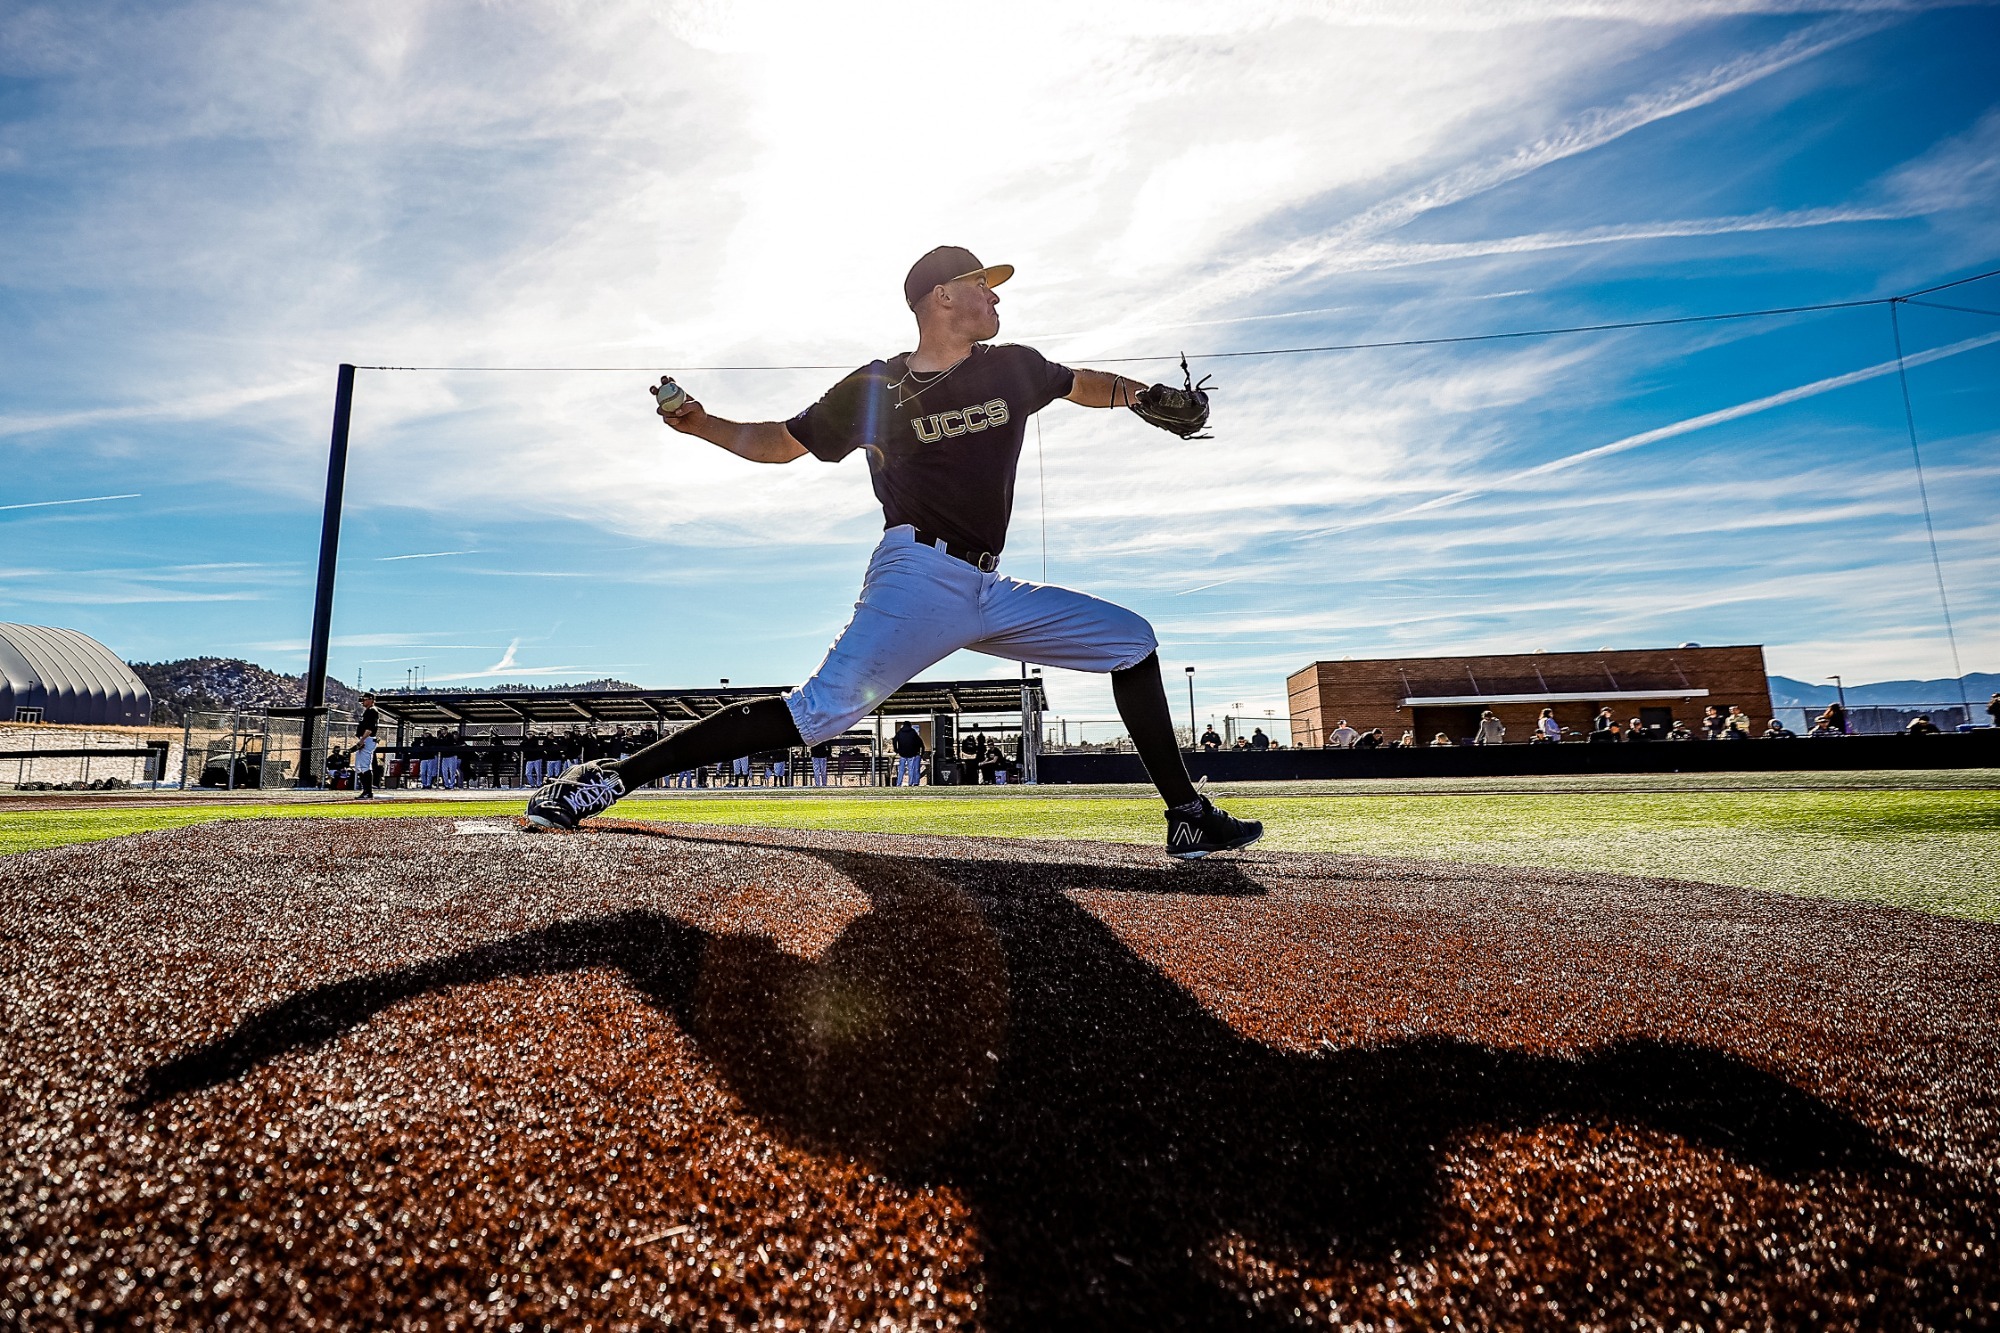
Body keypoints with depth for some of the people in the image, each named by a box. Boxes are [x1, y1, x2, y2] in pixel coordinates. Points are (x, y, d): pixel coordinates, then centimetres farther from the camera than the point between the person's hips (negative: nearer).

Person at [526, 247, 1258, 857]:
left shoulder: (1012, 367, 14)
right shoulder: (873, 388, 4)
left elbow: (1084, 384, 31)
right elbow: (781, 441, 14)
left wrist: (1143, 395, 11)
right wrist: (701, 424, -1)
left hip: (990, 591, 6)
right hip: (920, 575, -5)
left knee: (1131, 638, 4)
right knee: (821, 710, -25)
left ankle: (1188, 818, 8)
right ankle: (613, 777, -18)